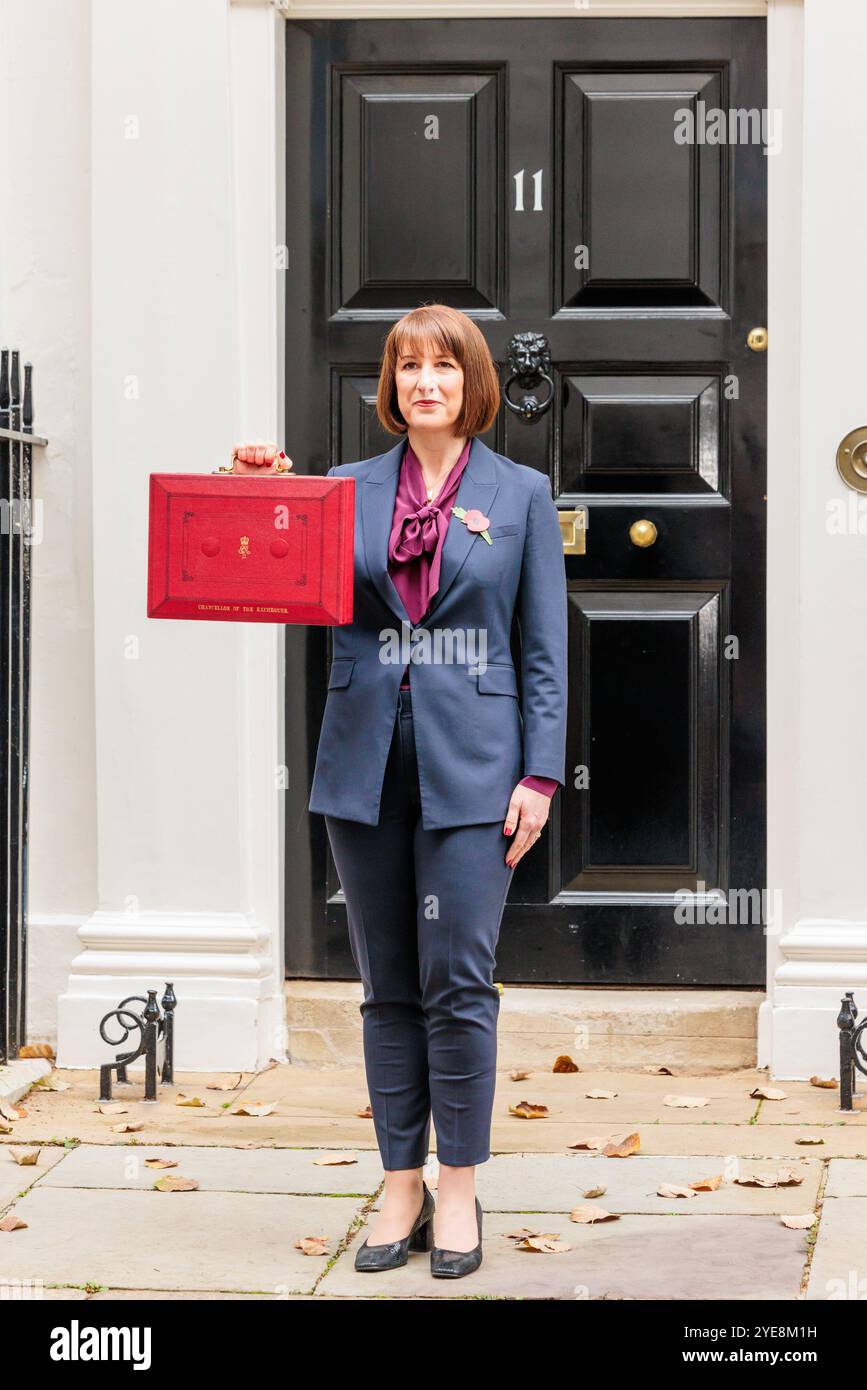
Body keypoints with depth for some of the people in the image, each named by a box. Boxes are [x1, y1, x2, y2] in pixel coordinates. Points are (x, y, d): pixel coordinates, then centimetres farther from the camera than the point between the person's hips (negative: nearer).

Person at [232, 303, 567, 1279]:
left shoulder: (521, 494, 5)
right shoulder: (346, 489, 10)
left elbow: (544, 648, 3)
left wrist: (540, 773, -4)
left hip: (470, 763, -2)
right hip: (366, 759, 3)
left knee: (457, 981, -5)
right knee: (388, 987, 7)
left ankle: (458, 1188, 6)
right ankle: (401, 1187, 14)